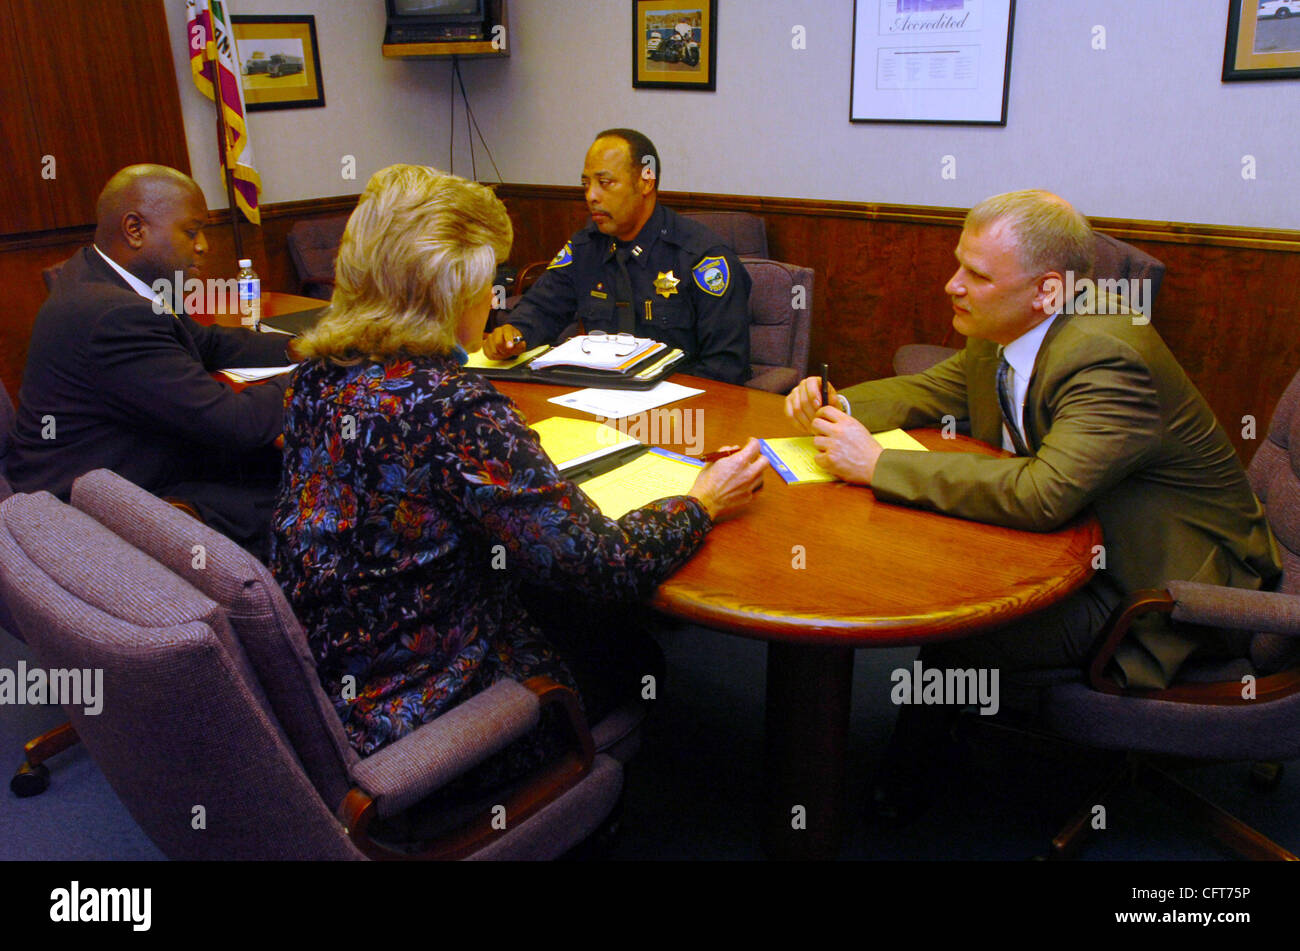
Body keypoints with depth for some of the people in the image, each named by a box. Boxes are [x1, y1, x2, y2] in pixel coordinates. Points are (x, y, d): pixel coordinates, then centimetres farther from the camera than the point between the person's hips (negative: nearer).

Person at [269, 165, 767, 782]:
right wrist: (701, 505, -8)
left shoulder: (319, 376, -4)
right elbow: (603, 565, -25)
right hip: (421, 722, -7)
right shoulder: (451, 408, -29)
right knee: (632, 659, 16)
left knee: (585, 622, 24)